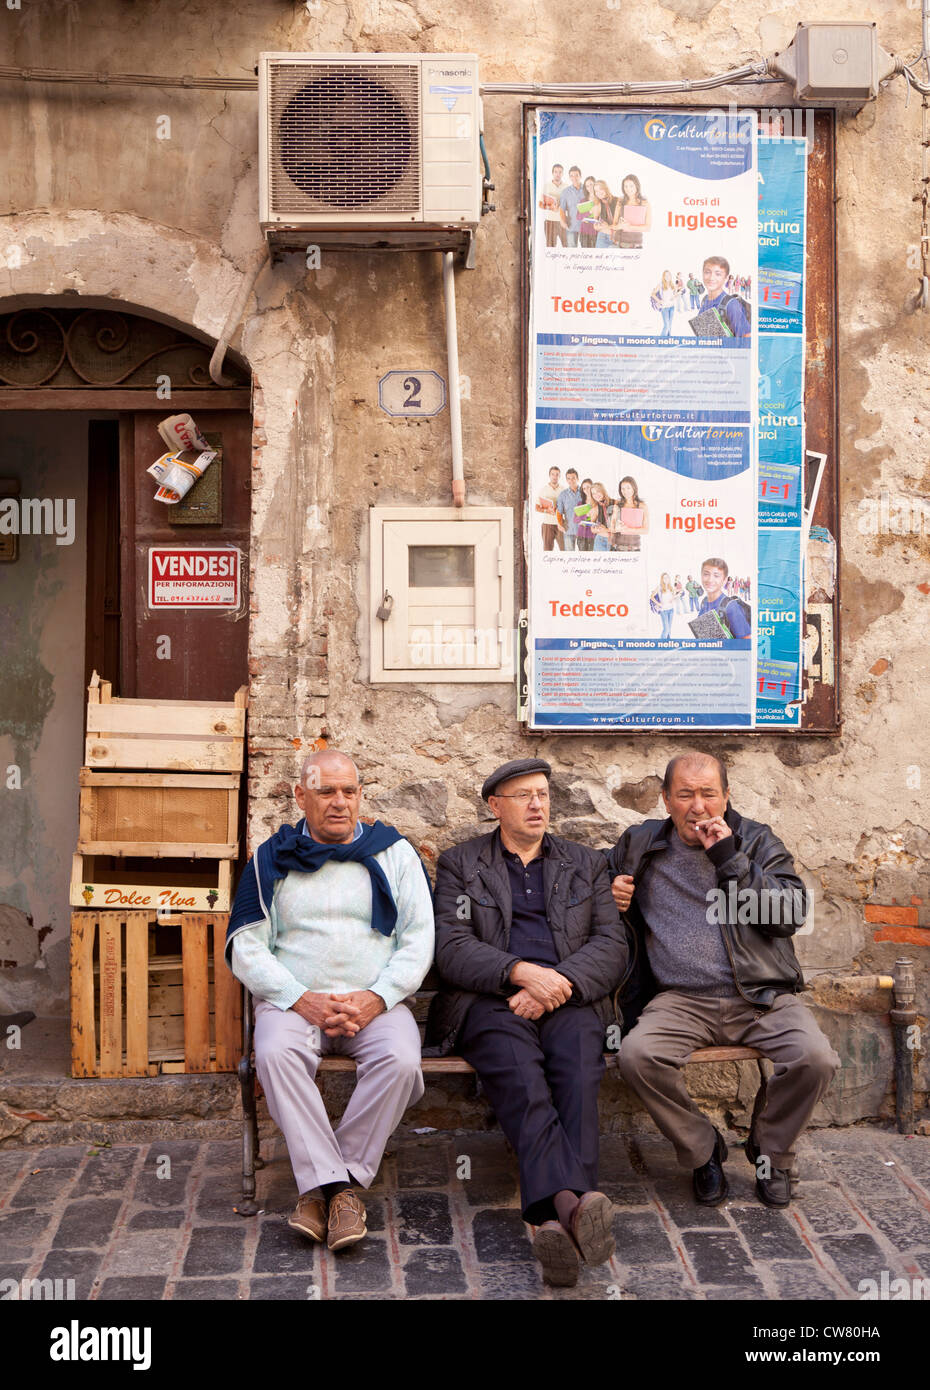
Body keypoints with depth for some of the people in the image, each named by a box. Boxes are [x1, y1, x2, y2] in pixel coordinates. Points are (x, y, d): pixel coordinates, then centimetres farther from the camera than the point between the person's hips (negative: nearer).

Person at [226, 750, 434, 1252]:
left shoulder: (394, 853, 11)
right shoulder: (272, 859, 11)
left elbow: (418, 940, 5)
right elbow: (246, 948, 4)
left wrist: (376, 998, -11)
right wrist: (301, 999, -11)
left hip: (375, 1003, 0)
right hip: (294, 999, 0)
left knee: (400, 1059, -30)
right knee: (275, 1052, -33)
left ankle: (322, 1185, -18)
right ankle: (333, 1184, -26)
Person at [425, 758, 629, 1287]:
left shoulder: (588, 864, 22)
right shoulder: (459, 864, 17)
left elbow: (613, 946, 10)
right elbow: (453, 950, 3)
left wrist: (557, 983, -9)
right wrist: (522, 972, -14)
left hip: (570, 999, 2)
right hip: (490, 1001, -1)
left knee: (578, 1071, -32)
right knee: (520, 1072, -34)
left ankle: (558, 1216, -46)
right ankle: (574, 1204, -49)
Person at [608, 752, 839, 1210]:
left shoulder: (756, 841, 8)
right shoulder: (641, 845, 12)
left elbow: (791, 915, -4)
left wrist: (730, 860, -11)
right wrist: (611, 890, 7)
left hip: (762, 998, 0)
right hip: (681, 1000, 1)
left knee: (815, 1058, -27)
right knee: (637, 1055, -29)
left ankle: (771, 1150, 5)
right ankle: (703, 1151, -1)